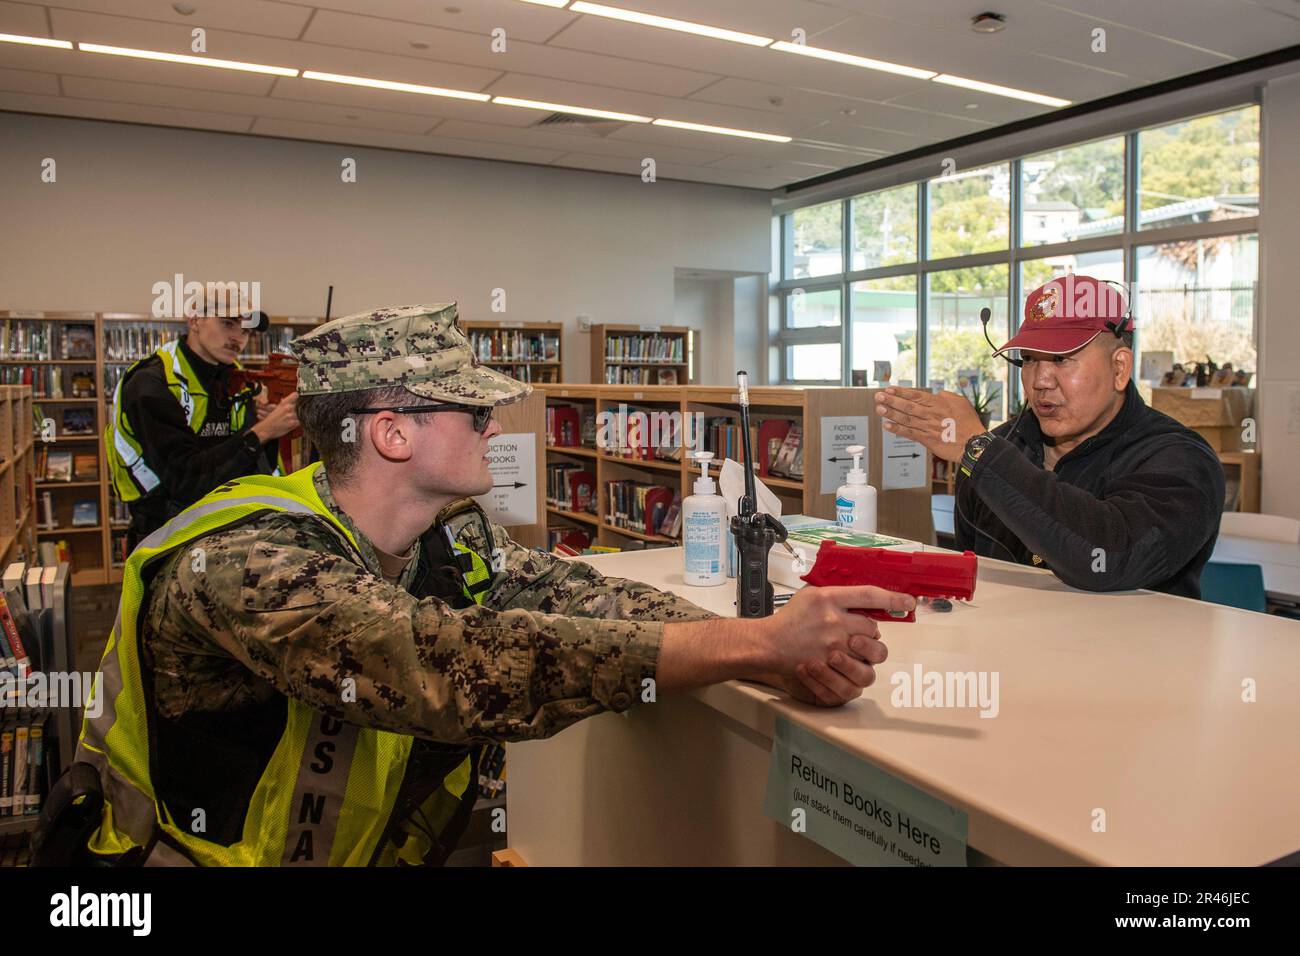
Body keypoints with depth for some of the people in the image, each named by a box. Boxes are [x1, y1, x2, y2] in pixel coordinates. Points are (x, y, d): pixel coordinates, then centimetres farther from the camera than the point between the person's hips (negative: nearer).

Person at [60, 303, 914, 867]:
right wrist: (755, 644, -37)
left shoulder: (451, 538, -4)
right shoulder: (242, 564, -25)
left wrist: (776, 653, -29)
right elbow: (453, 665, -37)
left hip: (401, 852, 6)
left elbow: (585, 598, -12)